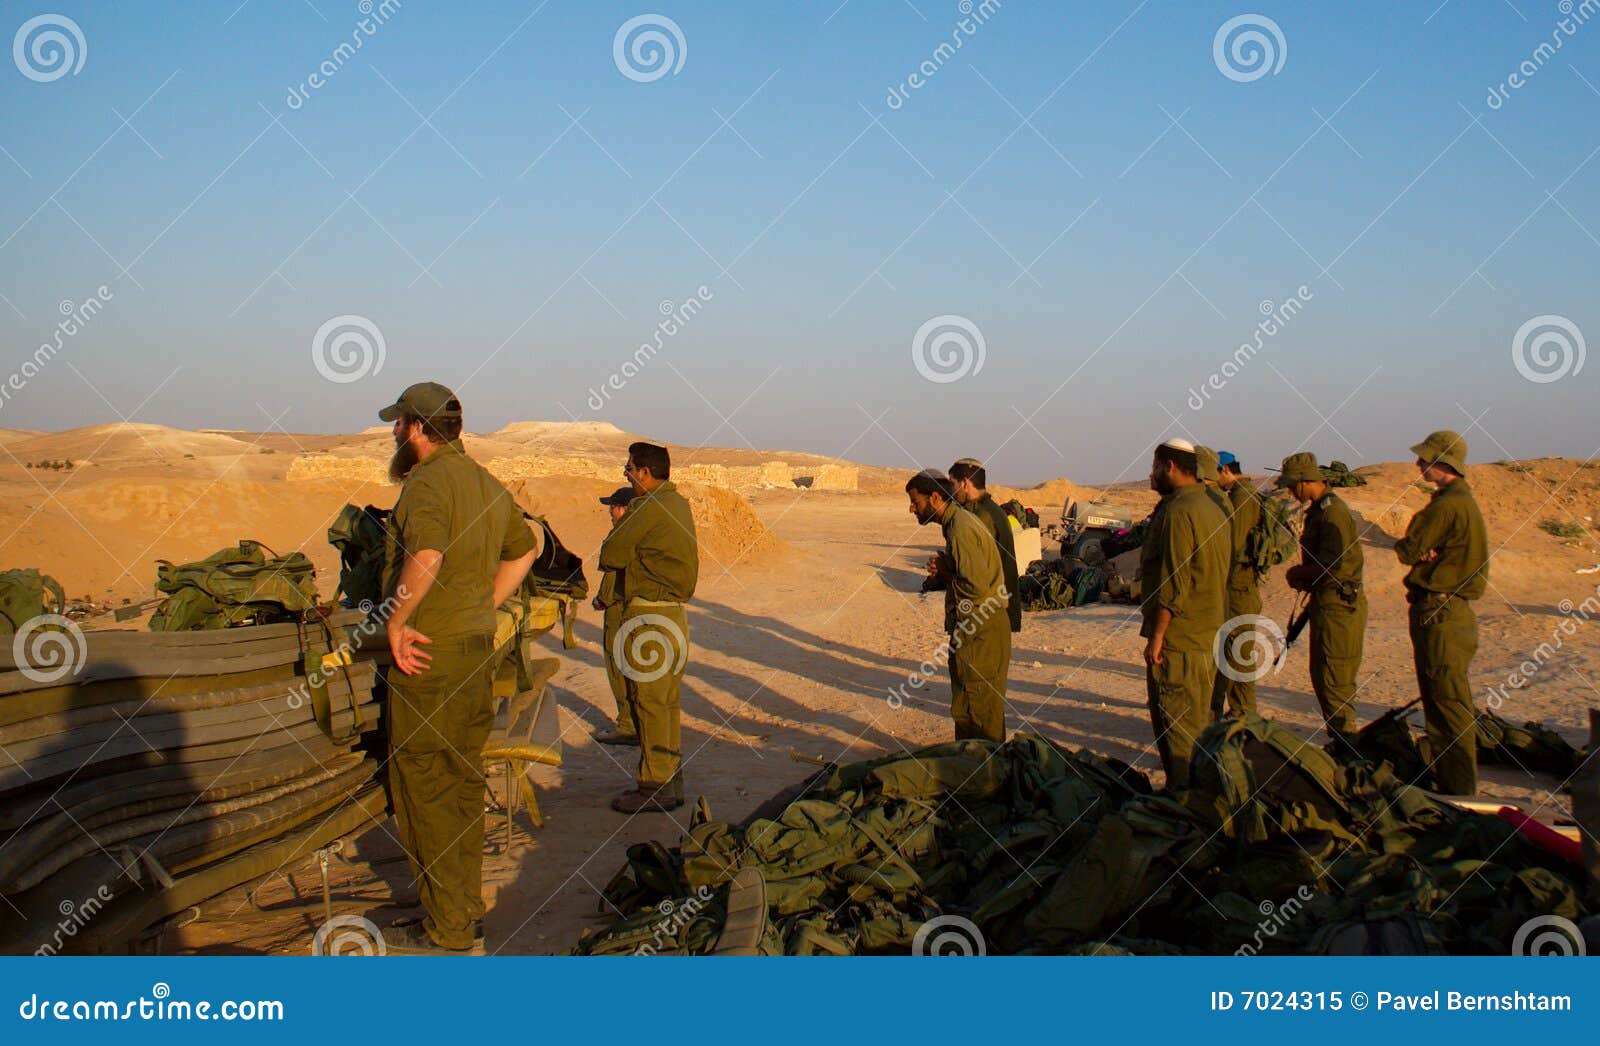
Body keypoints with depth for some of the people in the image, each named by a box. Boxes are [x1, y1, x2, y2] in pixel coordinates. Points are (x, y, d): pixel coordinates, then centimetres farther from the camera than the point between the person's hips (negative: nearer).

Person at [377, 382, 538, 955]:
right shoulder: (487, 483, 12)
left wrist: (395, 623, -22)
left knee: (424, 789, 0)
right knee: (462, 783, 16)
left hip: (428, 656, -9)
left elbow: (426, 556, -35)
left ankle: (445, 929, 6)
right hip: (479, 650, 9)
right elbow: (525, 548, 25)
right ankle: (467, 912, 25)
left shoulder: (427, 484, -16)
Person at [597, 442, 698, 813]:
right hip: (674, 613, 10)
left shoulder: (648, 508, -15)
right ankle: (670, 781, 22)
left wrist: (618, 524, 6)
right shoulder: (678, 504, 14)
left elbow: (611, 556, -12)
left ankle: (656, 788, 0)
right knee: (667, 702, 15)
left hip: (650, 616, -10)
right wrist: (625, 520, 7)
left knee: (649, 702, -4)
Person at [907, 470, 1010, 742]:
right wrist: (944, 570, 2)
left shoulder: (961, 528, -19)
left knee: (975, 710, -4)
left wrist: (945, 574, -8)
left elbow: (977, 586, -25)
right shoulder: (959, 521, 14)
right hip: (975, 629, 11)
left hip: (980, 633, -11)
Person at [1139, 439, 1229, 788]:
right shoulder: (1212, 510, 15)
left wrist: (1156, 636, -18)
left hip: (1178, 640, -10)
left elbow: (1173, 584, -21)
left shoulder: (1179, 513, -16)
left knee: (1174, 725, -4)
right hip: (1208, 637, 10)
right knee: (1197, 721, 17)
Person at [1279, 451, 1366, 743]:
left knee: (1335, 680, -6)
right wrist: (1304, 578, 8)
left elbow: (1332, 564, -25)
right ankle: (1338, 740, 24)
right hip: (1326, 602, 10)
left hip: (1339, 606, -10)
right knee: (1321, 676, 15)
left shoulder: (1332, 511, -17)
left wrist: (1298, 573, -11)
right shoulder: (1318, 509, 15)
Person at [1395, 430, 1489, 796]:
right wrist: (1425, 550, -11)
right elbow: (1417, 552, 9)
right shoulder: (1463, 499, 16)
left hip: (1439, 613, -11)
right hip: (1449, 610, 11)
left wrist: (1407, 546, 4)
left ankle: (1460, 791, -3)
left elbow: (1409, 551, -15)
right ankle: (1448, 780, 24)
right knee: (1441, 701, 16)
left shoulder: (1447, 506, -18)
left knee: (1448, 704, -7)